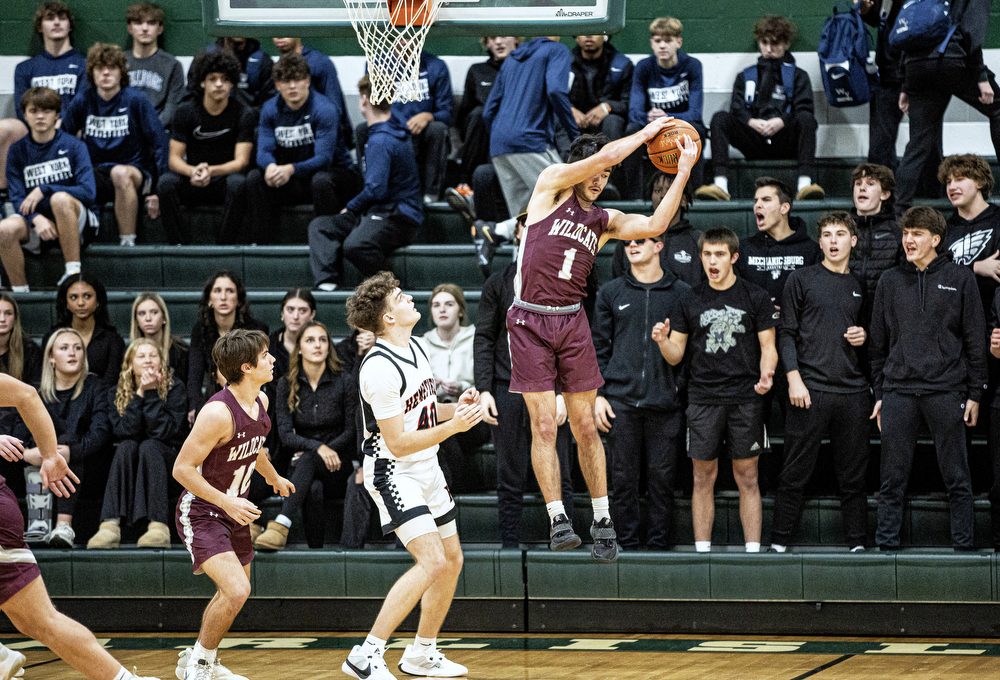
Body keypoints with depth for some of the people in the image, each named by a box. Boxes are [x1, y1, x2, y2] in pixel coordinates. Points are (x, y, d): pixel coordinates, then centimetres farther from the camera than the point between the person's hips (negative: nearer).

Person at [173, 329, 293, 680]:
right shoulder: (219, 412, -28)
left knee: (236, 592, 21)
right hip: (201, 512, -9)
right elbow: (182, 469, -24)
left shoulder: (260, 401, -1)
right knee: (236, 592, -22)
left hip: (234, 511, 9)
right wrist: (227, 502, -29)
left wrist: (274, 477, 38)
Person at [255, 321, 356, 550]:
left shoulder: (345, 381, 0)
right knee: (312, 490, -35)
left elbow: (351, 430, 4)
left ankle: (280, 527, -53)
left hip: (338, 466, -2)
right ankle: (315, 548, -40)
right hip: (302, 461, 2)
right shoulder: (287, 384, 5)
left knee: (308, 461, -36)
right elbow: (285, 433, -2)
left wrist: (329, 450, -12)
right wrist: (318, 447, -19)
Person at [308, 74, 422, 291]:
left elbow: (376, 190, -21)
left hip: (399, 217, -11)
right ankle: (326, 282, -17)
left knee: (355, 245, -38)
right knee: (320, 226, 2)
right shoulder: (394, 126, 15)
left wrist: (351, 207, -3)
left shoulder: (381, 140, -17)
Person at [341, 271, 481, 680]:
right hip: (394, 474, -10)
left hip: (426, 469, 10)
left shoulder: (416, 347, 5)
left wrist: (455, 408, 2)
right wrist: (451, 427, -28)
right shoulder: (380, 370, -24)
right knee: (432, 562, -20)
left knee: (452, 562, 14)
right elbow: (398, 444, -24)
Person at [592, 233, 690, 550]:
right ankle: (627, 545, 9)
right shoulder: (611, 292, 9)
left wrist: (681, 383, -5)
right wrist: (598, 394, 2)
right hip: (621, 401, 1)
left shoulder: (682, 293, 6)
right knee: (623, 479, 1)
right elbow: (599, 346, 9)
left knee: (662, 478, 1)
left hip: (666, 403, -1)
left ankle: (659, 546, 8)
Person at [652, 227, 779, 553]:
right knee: (704, 477, 2)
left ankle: (753, 550, 5)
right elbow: (676, 356, 9)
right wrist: (663, 341, -13)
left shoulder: (756, 297, 5)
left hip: (746, 399, -1)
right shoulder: (690, 300, 9)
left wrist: (766, 374, -15)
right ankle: (702, 550, 6)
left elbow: (768, 347, 5)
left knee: (747, 477, 1)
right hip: (703, 399, 1)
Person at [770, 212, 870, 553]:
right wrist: (794, 378, -10)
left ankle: (858, 543, 10)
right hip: (810, 389, -3)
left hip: (852, 390, 3)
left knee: (853, 474, 5)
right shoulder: (802, 279, 3)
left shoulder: (861, 286, 15)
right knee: (795, 473, -2)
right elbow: (786, 333, 0)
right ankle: (780, 542, 3)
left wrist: (865, 336, 3)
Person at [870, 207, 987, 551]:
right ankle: (885, 545, 7)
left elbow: (975, 340, 4)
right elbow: (878, 342, 15)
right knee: (892, 478, 2)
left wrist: (974, 394, -1)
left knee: (956, 477, 1)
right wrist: (879, 393, 9)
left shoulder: (960, 278, 4)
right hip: (899, 390, 2)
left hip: (947, 391, -2)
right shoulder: (891, 281, 11)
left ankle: (963, 545, 6)